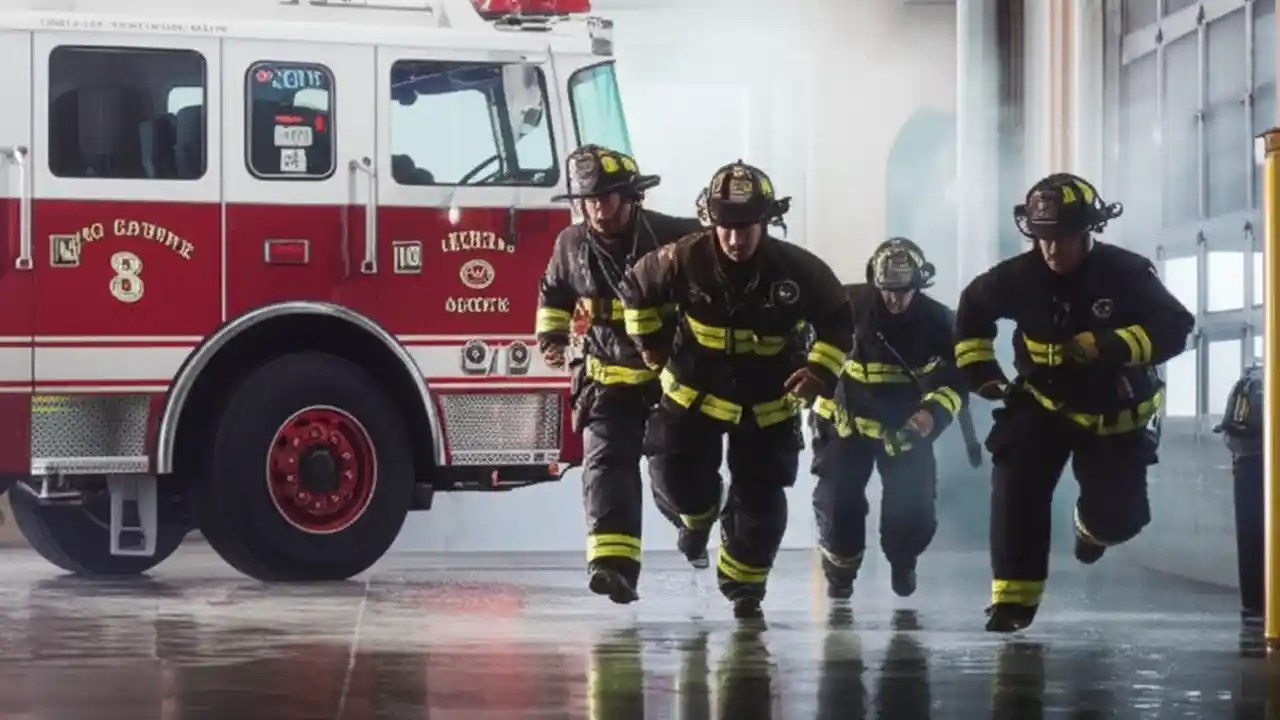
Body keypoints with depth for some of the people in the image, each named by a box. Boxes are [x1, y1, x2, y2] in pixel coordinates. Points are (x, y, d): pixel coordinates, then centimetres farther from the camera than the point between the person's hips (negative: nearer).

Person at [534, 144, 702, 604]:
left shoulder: (673, 237, -15)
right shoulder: (572, 246, -1)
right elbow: (553, 292, 19)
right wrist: (552, 335, 8)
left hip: (672, 377, -1)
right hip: (606, 379, 2)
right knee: (606, 464, -16)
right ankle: (612, 562, -28)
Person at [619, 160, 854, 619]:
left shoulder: (798, 270, -21)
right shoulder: (684, 260, -21)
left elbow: (837, 321, -6)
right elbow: (637, 288, -1)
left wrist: (820, 370, -17)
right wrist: (650, 341, 3)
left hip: (768, 404, 0)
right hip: (695, 391, 0)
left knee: (761, 501, 3)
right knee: (674, 476, -6)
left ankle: (744, 585, 26)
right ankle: (697, 513, 32)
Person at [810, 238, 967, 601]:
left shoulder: (935, 321, -15)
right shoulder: (848, 305, -18)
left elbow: (954, 378, -22)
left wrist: (933, 412, -40)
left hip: (907, 426, 1)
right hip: (847, 421, -1)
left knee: (914, 507, -4)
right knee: (838, 500, -9)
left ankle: (902, 560, 31)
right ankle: (840, 569, 22)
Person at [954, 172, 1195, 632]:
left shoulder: (1126, 274, -23)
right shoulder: (1020, 276, -15)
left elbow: (1175, 328, -30)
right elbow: (973, 307, 5)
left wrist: (1111, 346, -41)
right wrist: (977, 366, -2)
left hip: (1116, 412, -1)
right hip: (1043, 402, 1)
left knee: (1120, 515, -3)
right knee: (1015, 489, -19)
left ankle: (1091, 526, 37)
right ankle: (1012, 597, -11)